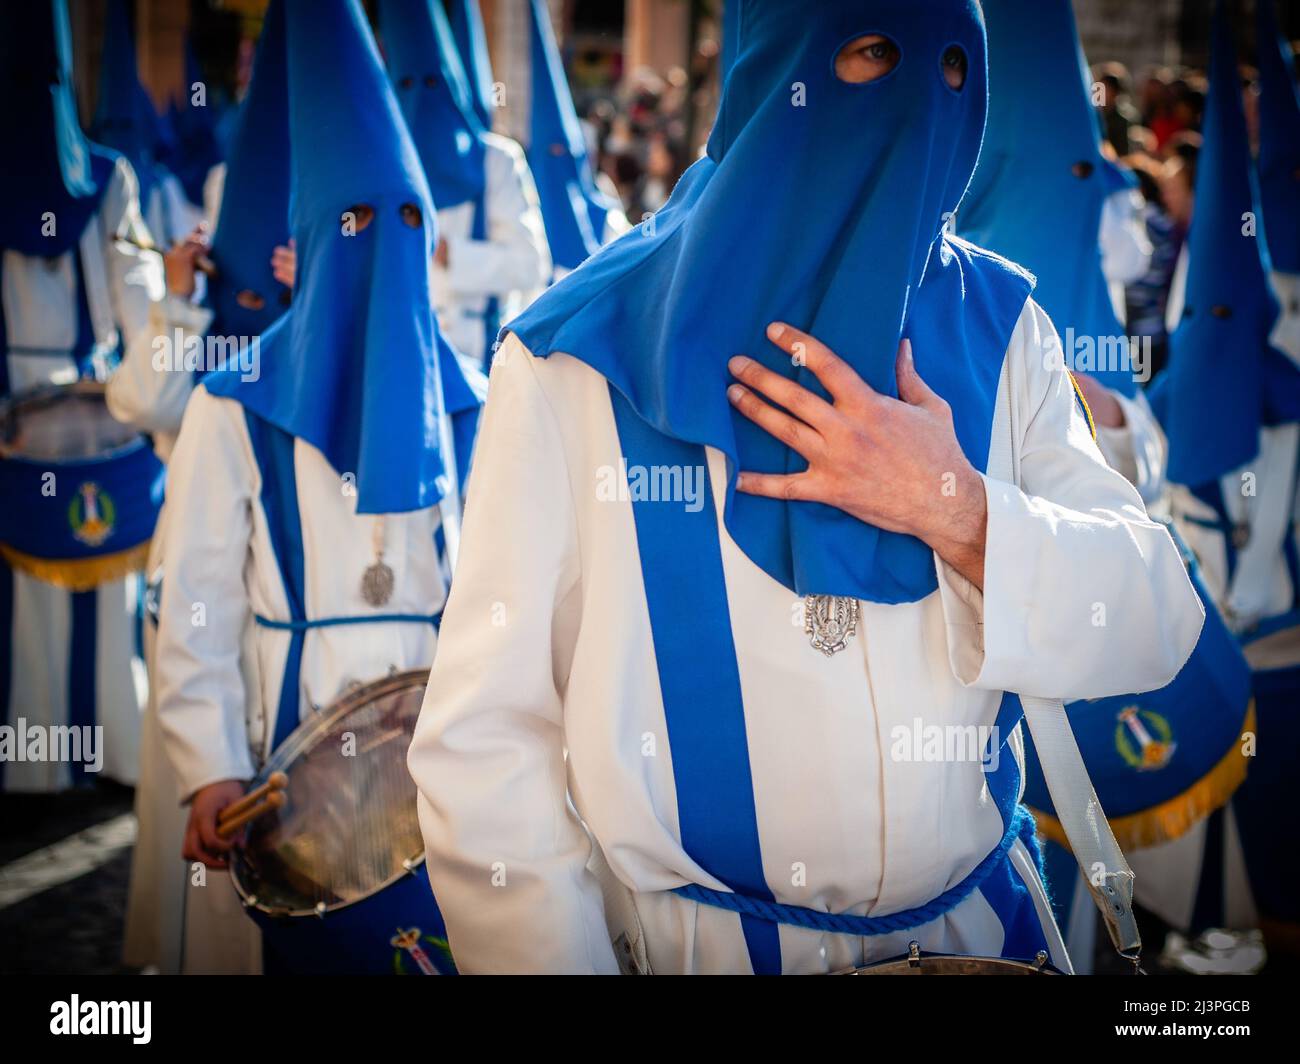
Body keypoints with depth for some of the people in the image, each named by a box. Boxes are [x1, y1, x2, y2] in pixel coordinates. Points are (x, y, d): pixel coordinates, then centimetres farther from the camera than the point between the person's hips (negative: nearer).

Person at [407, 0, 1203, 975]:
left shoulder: (994, 325, -3)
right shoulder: (581, 355, -15)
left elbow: (1159, 627, -7)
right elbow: (482, 739, -16)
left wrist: (961, 516, -22)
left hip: (976, 923, 4)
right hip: (683, 942, -3)